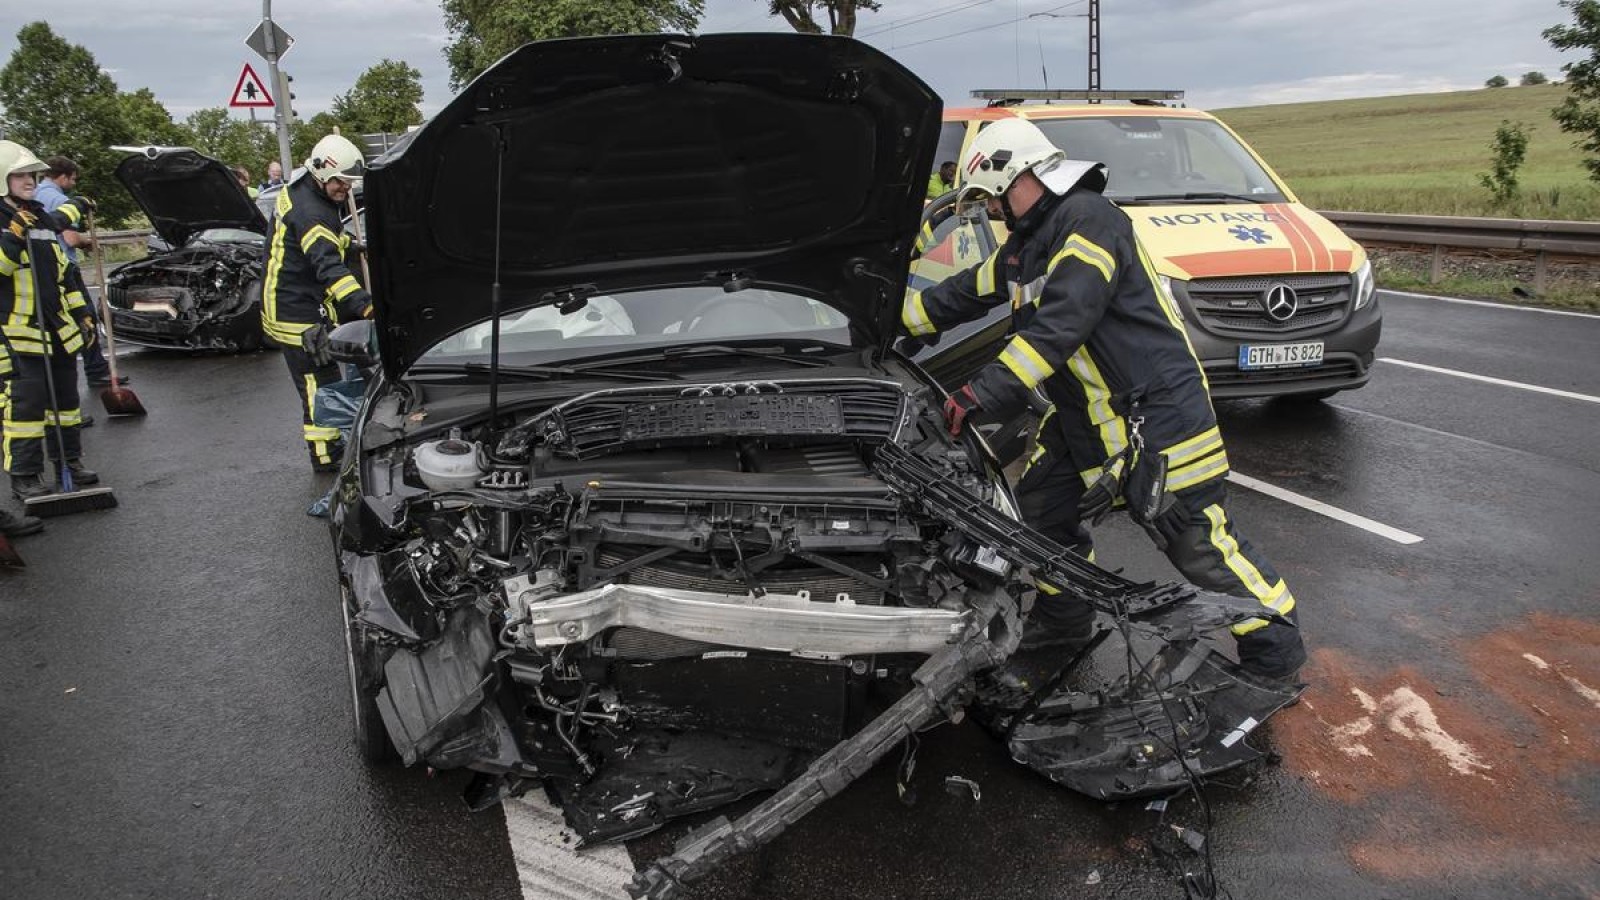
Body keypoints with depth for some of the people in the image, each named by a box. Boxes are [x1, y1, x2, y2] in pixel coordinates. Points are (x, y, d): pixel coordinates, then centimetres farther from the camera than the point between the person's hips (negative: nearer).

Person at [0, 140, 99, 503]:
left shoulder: (44, 219, 16)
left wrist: (82, 314, 16)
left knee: (65, 394, 14)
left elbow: (67, 271, 19)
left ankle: (69, 458, 27)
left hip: (58, 324, 7)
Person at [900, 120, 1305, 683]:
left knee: (1202, 542, -3)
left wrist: (984, 392, -31)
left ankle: (1275, 653, 14)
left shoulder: (1088, 220, -19)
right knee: (1041, 506, 15)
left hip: (1156, 413, -10)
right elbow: (965, 293, 25)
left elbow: (1059, 325, -29)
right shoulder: (1026, 244, 13)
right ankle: (1063, 619, 33)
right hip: (1084, 415, 10)